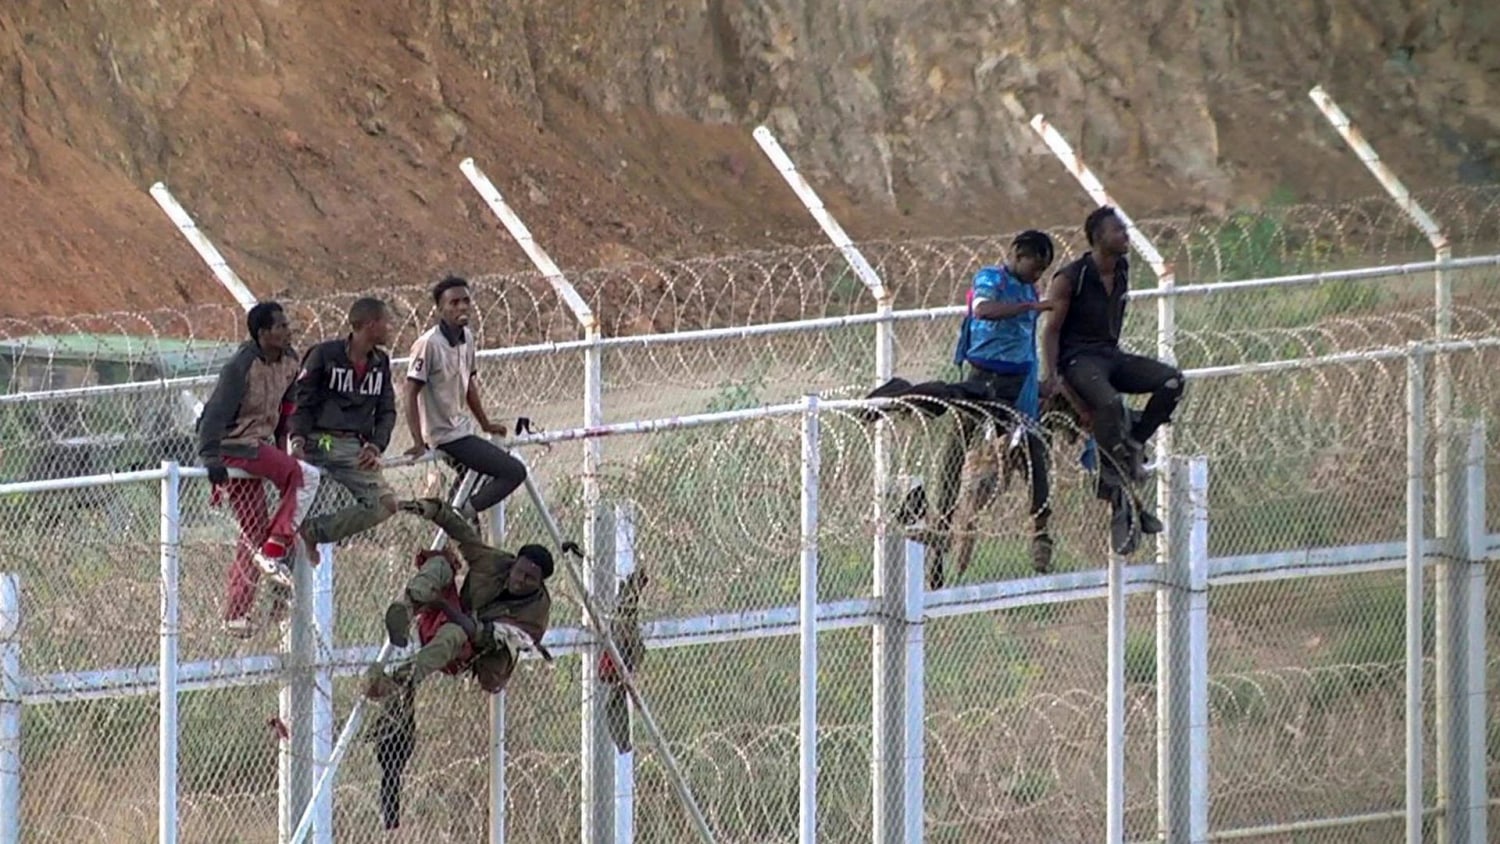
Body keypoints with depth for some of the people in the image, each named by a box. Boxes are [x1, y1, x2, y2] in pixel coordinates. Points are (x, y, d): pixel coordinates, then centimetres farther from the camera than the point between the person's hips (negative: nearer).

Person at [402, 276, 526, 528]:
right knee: (514, 472, -14)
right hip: (447, 437, -9)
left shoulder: (466, 337, 6)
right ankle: (464, 513, -10)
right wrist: (418, 442, -25)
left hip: (464, 430, 9)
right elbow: (411, 392, -19)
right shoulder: (428, 344, -19)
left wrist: (486, 424, 23)